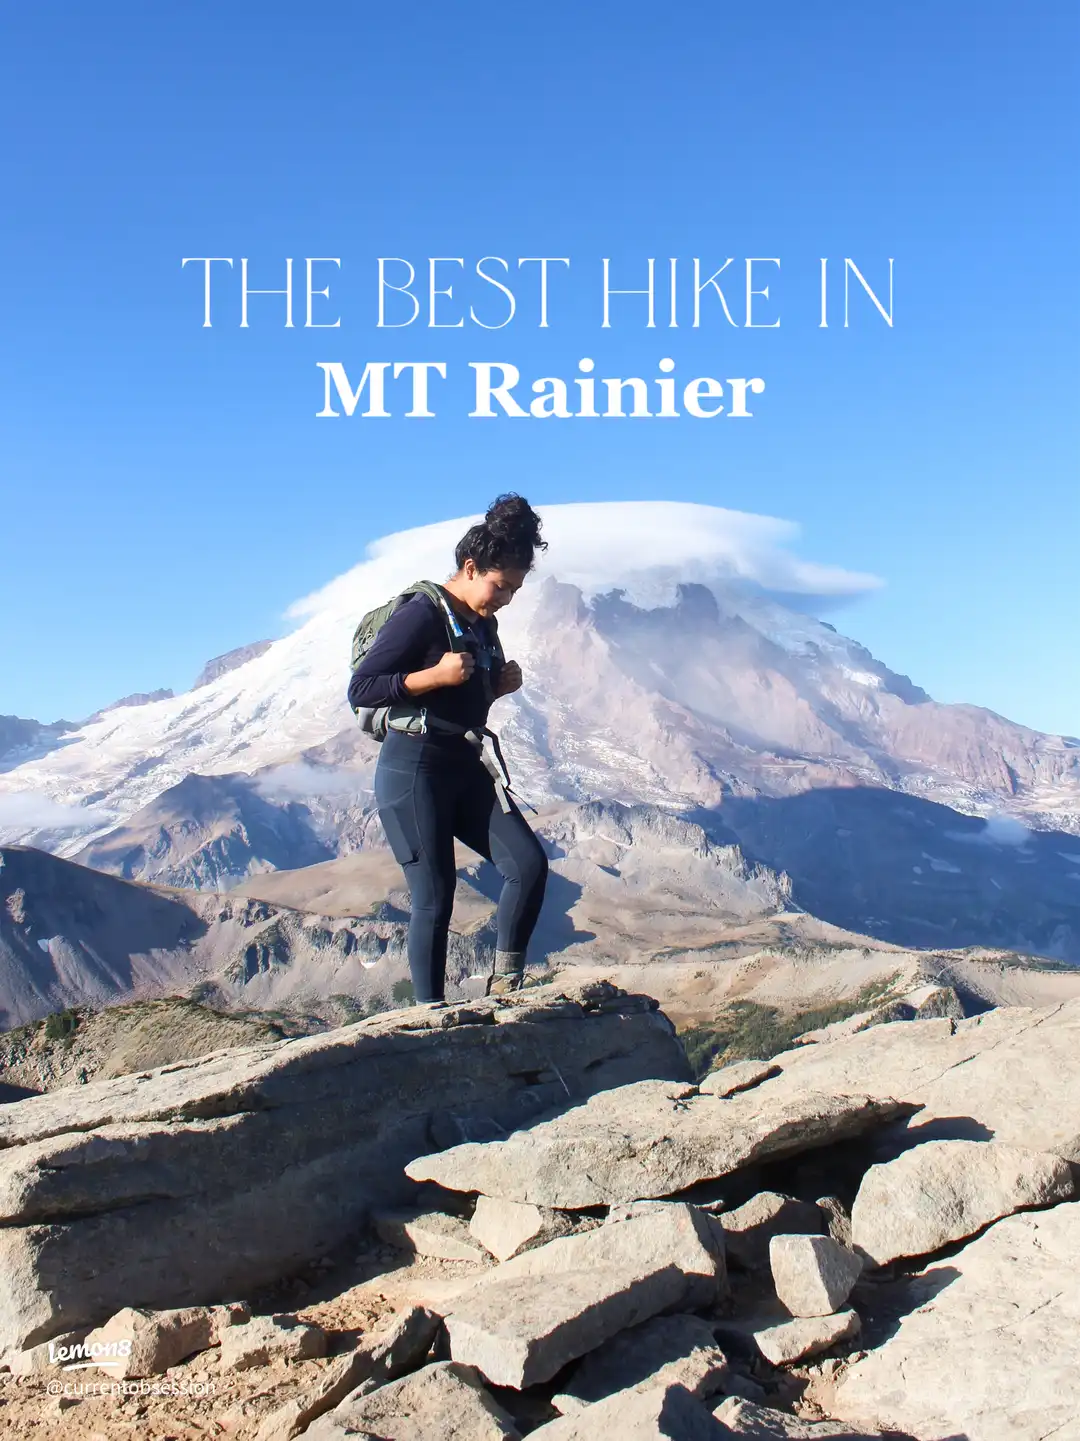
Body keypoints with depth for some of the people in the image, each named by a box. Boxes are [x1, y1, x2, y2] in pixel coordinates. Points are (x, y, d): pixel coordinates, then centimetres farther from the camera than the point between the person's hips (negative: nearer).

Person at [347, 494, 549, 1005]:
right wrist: (436, 675, -23)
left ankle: (505, 984, 5)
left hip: (466, 766, 8)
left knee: (529, 863, -8)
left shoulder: (483, 626, 13)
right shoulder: (421, 615, -12)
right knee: (434, 900, -4)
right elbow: (360, 689, -16)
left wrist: (499, 686, 4)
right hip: (414, 767, -8)